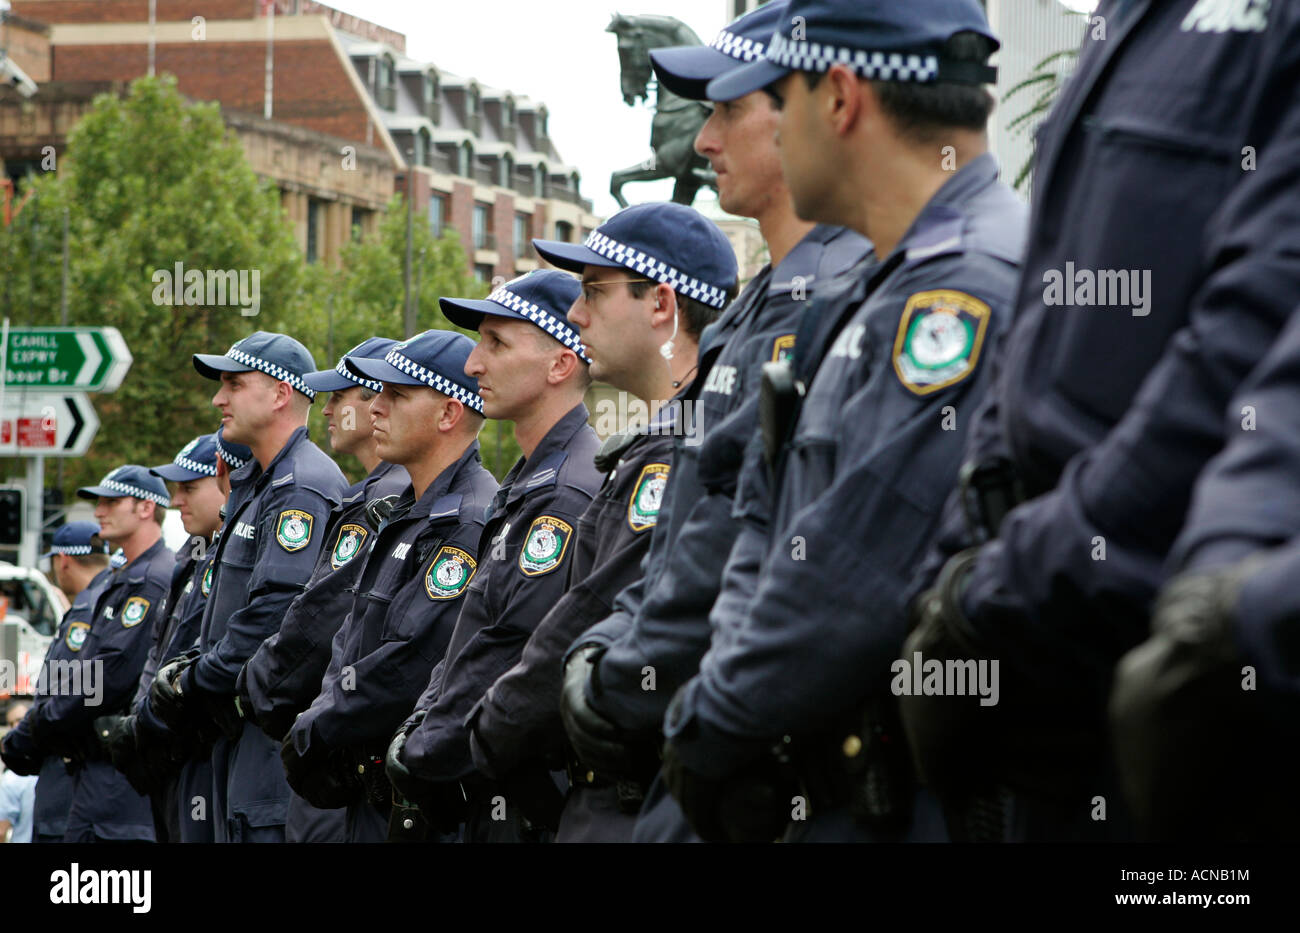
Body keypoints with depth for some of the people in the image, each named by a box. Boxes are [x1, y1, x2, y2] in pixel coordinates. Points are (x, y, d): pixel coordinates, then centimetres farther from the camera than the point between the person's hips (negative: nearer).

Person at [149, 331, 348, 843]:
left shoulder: (305, 488, -15)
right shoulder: (252, 485, 20)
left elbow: (278, 612, -24)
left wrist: (195, 683, -15)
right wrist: (187, 670, 5)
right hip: (239, 729, 11)